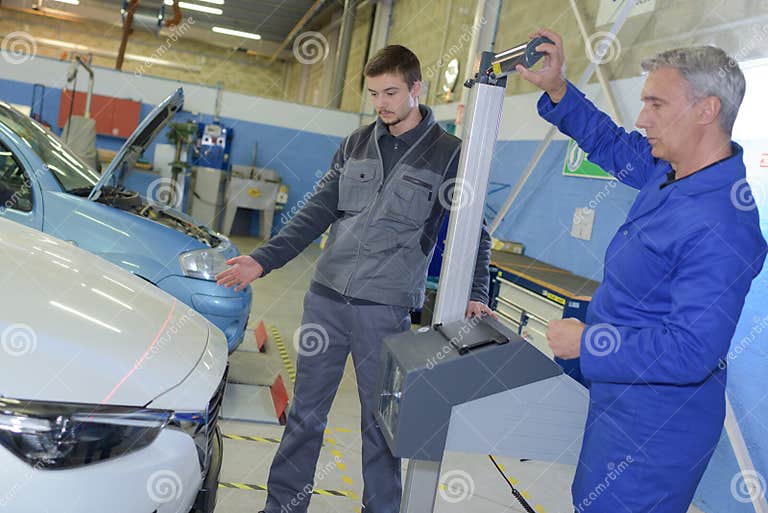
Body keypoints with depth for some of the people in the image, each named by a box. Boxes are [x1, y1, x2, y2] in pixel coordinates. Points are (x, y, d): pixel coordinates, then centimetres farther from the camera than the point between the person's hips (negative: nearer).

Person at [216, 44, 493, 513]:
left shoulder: (449, 153, -1)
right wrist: (263, 261, 0)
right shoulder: (356, 144, 9)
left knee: (380, 424, 8)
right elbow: (317, 213, 9)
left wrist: (475, 295, -14)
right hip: (326, 298, 4)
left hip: (386, 308, -3)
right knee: (305, 413, 12)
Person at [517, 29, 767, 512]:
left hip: (654, 424, -9)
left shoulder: (720, 229, -30)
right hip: (622, 397, 9)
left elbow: (690, 351, -32)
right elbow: (612, 145, 16)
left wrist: (586, 342, -22)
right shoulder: (672, 168, -2)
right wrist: (556, 90, 3)